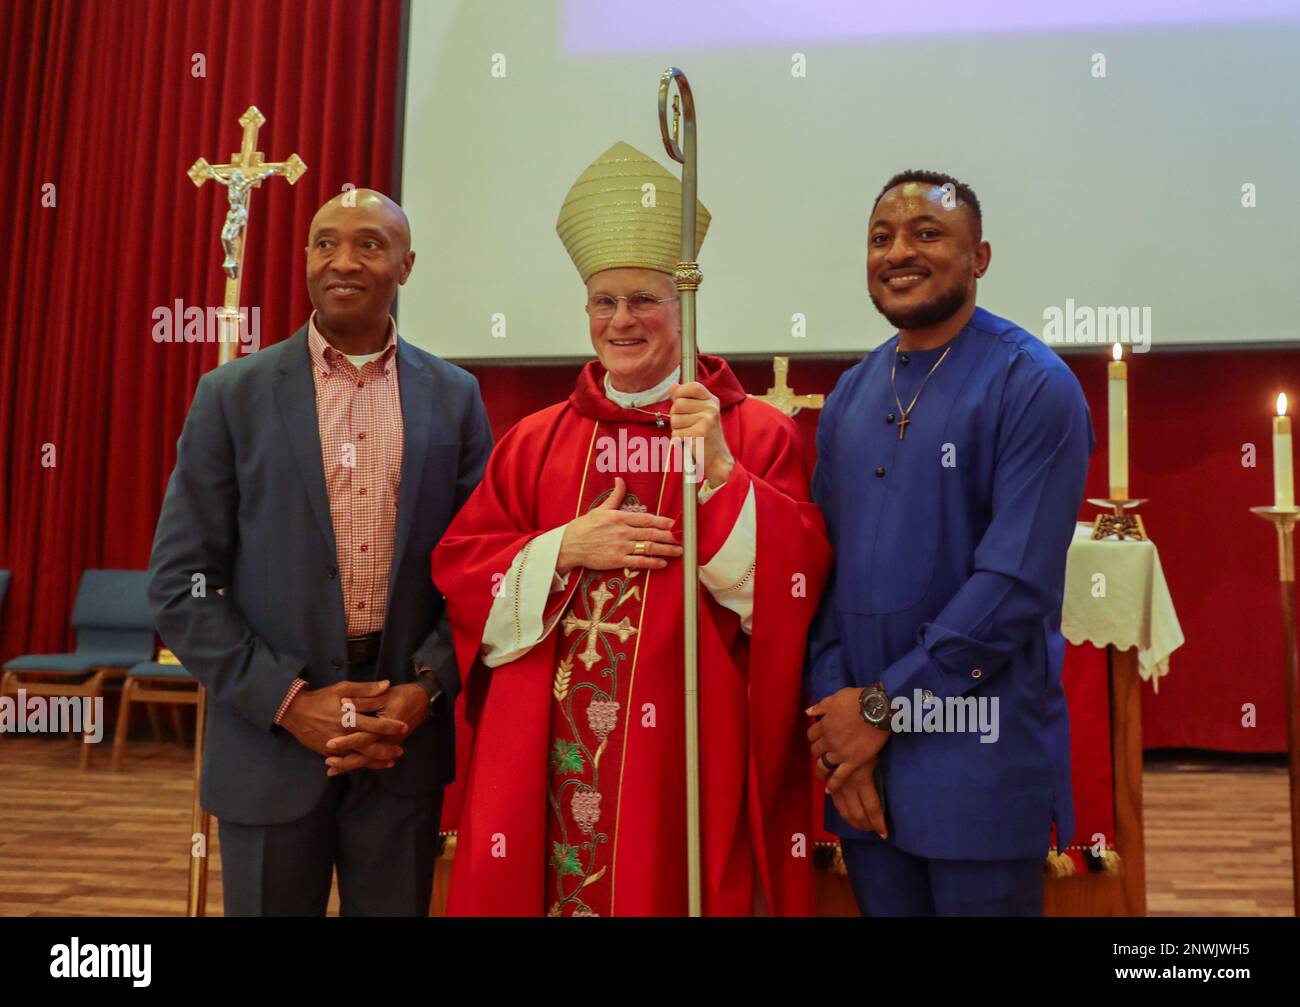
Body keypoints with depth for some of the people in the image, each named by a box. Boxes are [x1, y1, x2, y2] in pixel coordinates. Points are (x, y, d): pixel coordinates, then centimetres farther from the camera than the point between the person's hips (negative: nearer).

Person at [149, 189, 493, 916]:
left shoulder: (454, 397, 2)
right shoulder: (233, 395, -2)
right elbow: (182, 583, -3)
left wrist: (427, 688, -10)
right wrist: (288, 699, -11)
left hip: (407, 740, 1)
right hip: (271, 733, -1)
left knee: (397, 904, 13)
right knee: (270, 903, 13)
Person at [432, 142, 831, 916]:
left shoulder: (758, 433, 0)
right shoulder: (536, 440, 9)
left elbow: (798, 579, -10)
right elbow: (459, 569, 5)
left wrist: (719, 470, -20)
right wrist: (564, 549, -10)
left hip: (688, 748, -2)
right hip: (552, 751, 3)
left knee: (674, 886, 7)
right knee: (543, 880, 10)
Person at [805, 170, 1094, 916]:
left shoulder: (1034, 385, -9)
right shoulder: (851, 394, 9)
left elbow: (1017, 581, -17)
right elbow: (825, 562, 7)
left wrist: (883, 703, -14)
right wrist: (835, 712, -5)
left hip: (979, 761, -5)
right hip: (859, 747, 5)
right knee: (882, 900, 17)